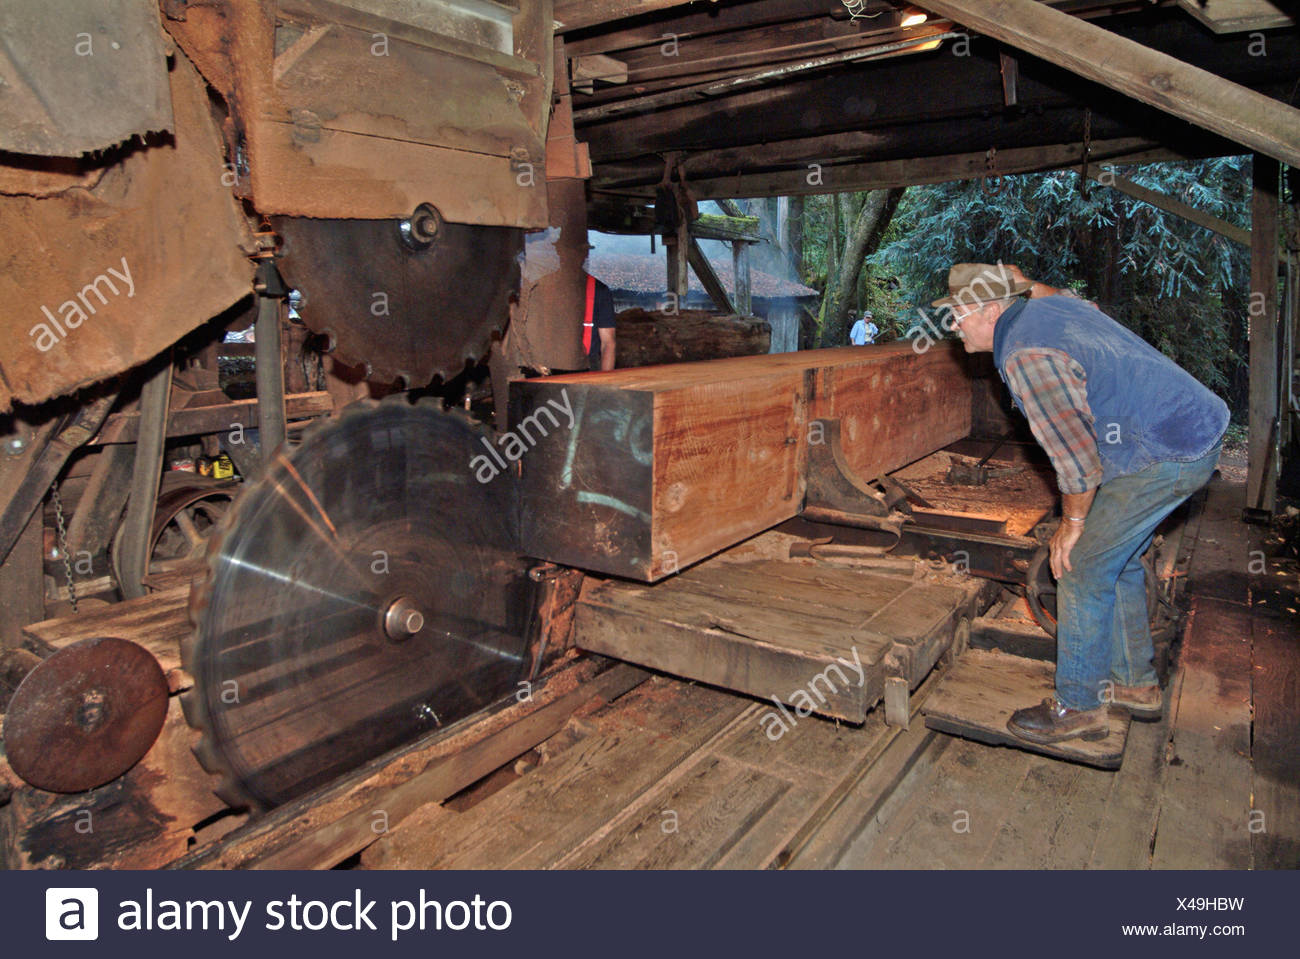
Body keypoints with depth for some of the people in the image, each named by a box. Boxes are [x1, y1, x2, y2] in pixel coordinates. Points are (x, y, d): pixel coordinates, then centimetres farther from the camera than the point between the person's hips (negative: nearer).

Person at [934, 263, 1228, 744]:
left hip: (1164, 456, -10)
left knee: (1084, 568, -3)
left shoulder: (1026, 357, -22)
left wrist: (1073, 522, -8)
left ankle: (1078, 707, 9)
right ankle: (1136, 685, 32)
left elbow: (1076, 456, -20)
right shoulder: (1049, 305, 5)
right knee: (1118, 560, 19)